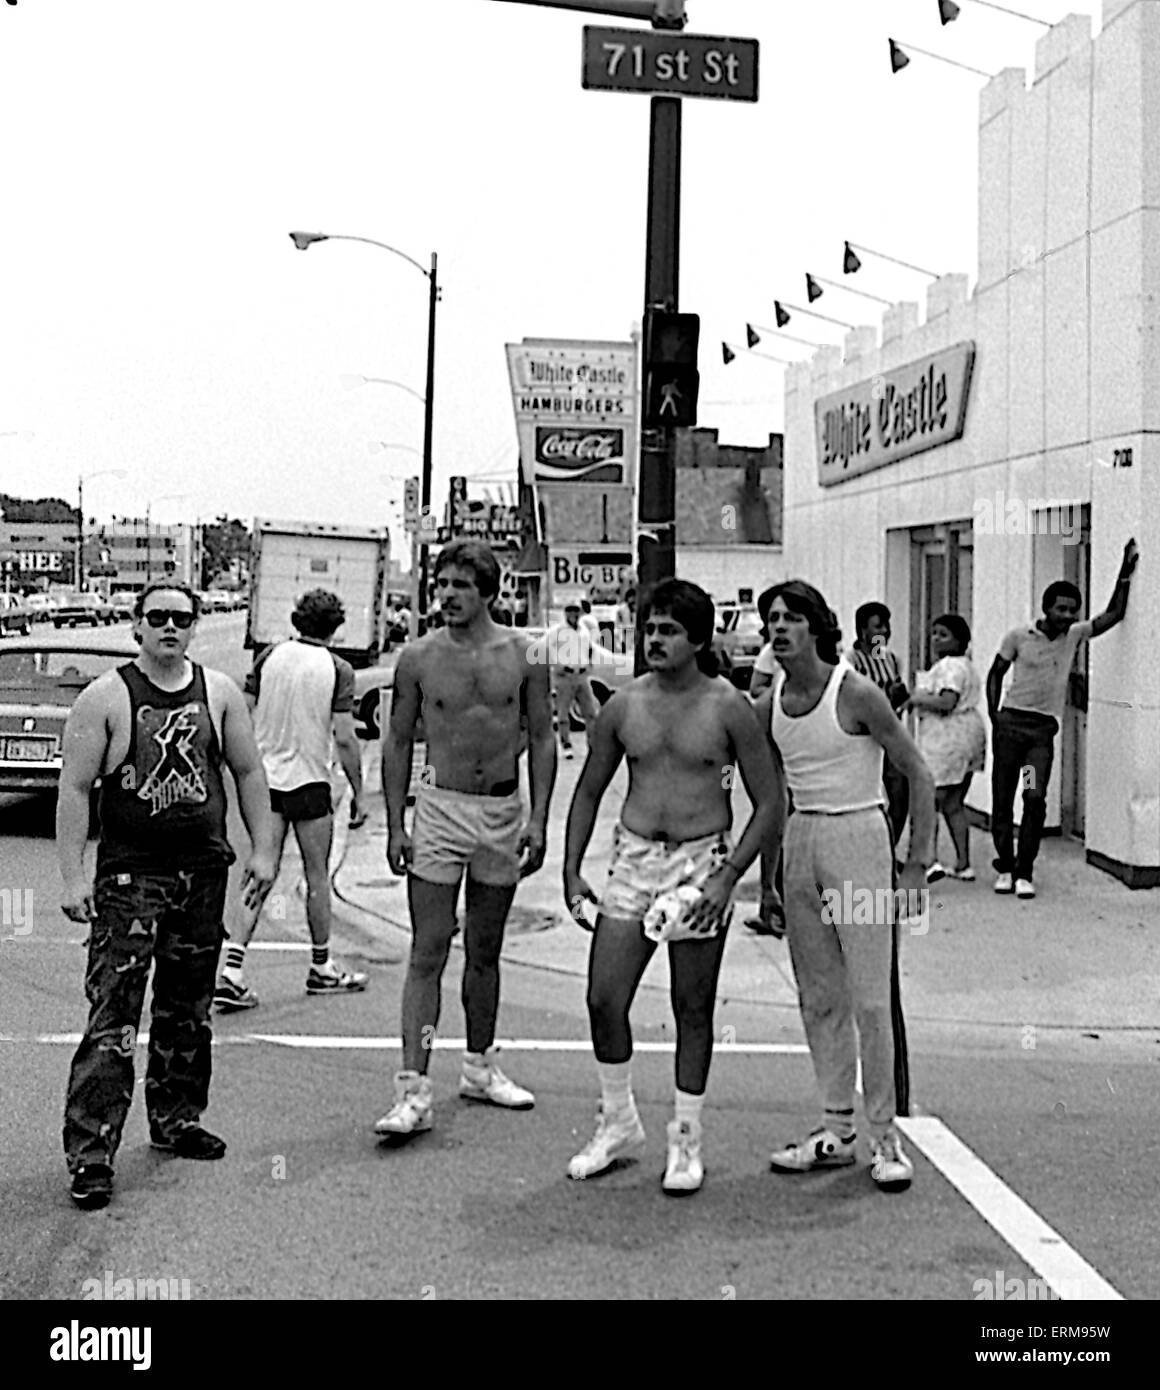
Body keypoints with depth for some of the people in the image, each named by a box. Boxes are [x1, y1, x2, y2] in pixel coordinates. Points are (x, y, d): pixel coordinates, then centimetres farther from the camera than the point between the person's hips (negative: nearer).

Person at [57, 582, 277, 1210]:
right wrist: (74, 875, -12)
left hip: (203, 872, 4)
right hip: (128, 875, -4)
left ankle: (176, 1119, 30)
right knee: (113, 1016, -8)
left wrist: (262, 849, 8)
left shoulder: (218, 692, 7)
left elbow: (248, 771, 14)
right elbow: (74, 788, -6)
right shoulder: (105, 698, -5)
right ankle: (90, 1153, -6)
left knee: (187, 1009, 14)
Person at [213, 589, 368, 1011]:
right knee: (317, 878, 11)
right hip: (309, 782, -3)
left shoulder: (269, 656, 2)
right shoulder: (338, 669, -8)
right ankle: (322, 968, 24)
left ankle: (232, 971, -5)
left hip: (265, 778, 4)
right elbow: (345, 739, -10)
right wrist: (357, 794, -1)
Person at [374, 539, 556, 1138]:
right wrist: (395, 824, -1)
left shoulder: (523, 654, 0)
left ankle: (480, 1067, 28)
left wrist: (538, 818, -3)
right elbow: (398, 741, 4)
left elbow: (542, 737, 4)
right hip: (440, 808, -2)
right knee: (428, 952, -7)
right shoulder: (418, 658, -2)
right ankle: (414, 1089, -9)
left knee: (485, 951, 13)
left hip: (503, 811, 2)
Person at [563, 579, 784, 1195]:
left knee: (693, 1010, 4)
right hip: (633, 858, 3)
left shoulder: (728, 709, -6)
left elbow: (770, 804, -3)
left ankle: (686, 1140, 19)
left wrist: (728, 875, -13)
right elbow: (589, 792, 14)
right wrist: (571, 870, 6)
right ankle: (618, 1122, 20)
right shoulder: (623, 706, 4)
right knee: (604, 1000, -1)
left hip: (701, 860, -3)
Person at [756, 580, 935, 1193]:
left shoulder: (856, 694, -12)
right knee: (818, 998, 9)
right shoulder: (768, 705, 4)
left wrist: (918, 865, -9)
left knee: (871, 999, -6)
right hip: (799, 843, 6)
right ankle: (837, 1131, 19)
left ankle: (884, 1134, 5)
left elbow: (918, 775, -7)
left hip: (856, 838, -6)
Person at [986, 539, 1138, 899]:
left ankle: (1024, 872, -6)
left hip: (1044, 729, 1)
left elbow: (1113, 615, 6)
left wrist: (1125, 572, 1)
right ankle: (1004, 867, 18)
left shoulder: (1074, 636, 8)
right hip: (1011, 722, -1)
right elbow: (995, 674, 8)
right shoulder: (1018, 637, 1)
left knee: (1035, 799, -14)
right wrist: (994, 719, 0)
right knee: (1002, 800, 3)